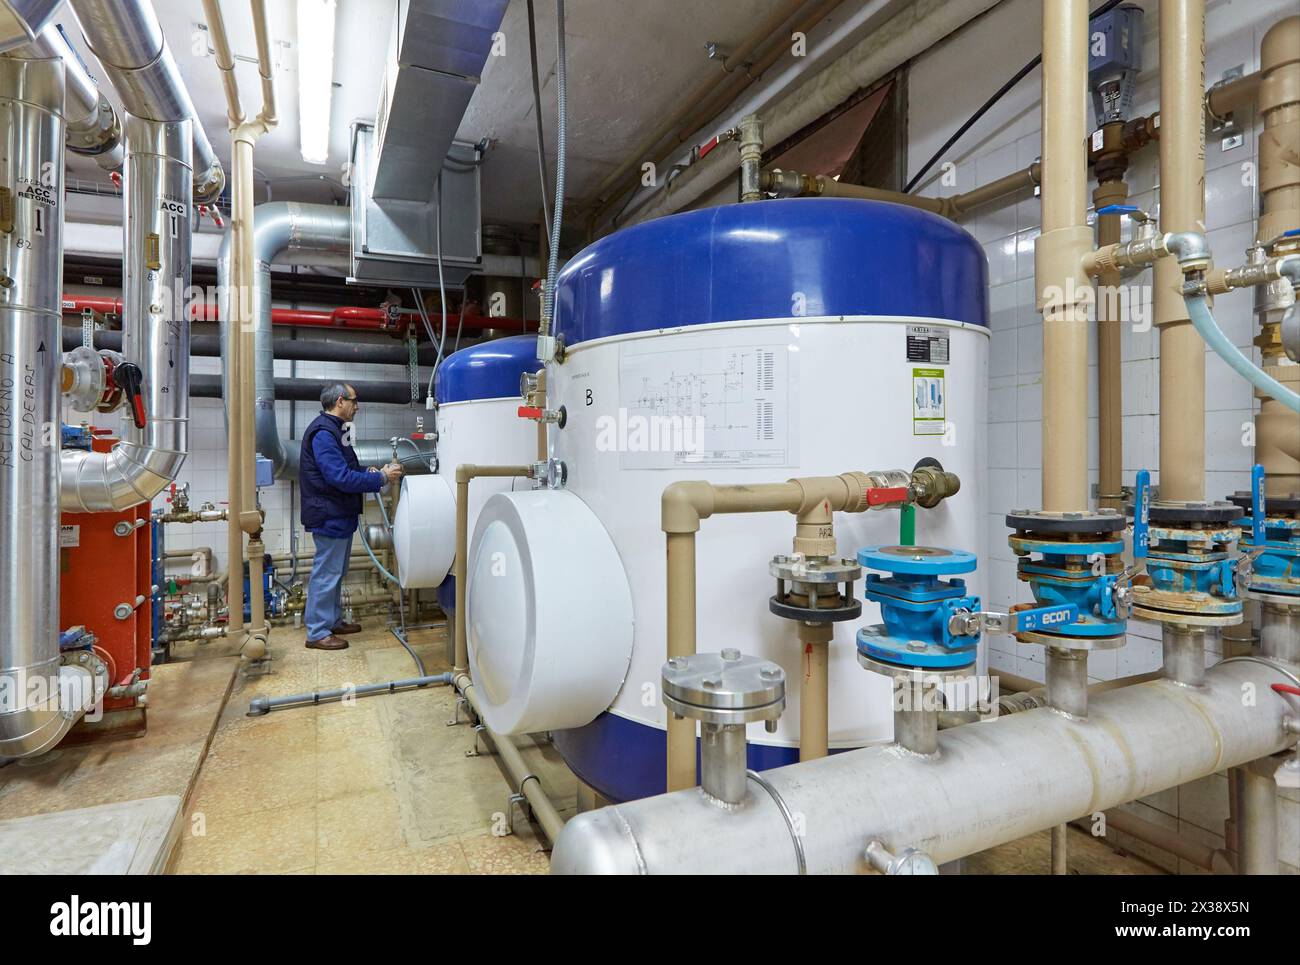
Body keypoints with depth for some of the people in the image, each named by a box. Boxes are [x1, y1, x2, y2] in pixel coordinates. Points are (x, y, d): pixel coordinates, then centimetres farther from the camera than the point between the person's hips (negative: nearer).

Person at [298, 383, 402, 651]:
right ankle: (317, 633, 7)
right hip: (329, 516, -11)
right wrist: (382, 479, -19)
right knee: (326, 574, -2)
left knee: (336, 573, 19)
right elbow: (341, 478, -25)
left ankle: (333, 621, 30)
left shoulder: (332, 429, 15)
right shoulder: (323, 432, -20)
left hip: (339, 515, 11)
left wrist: (369, 472, 6)